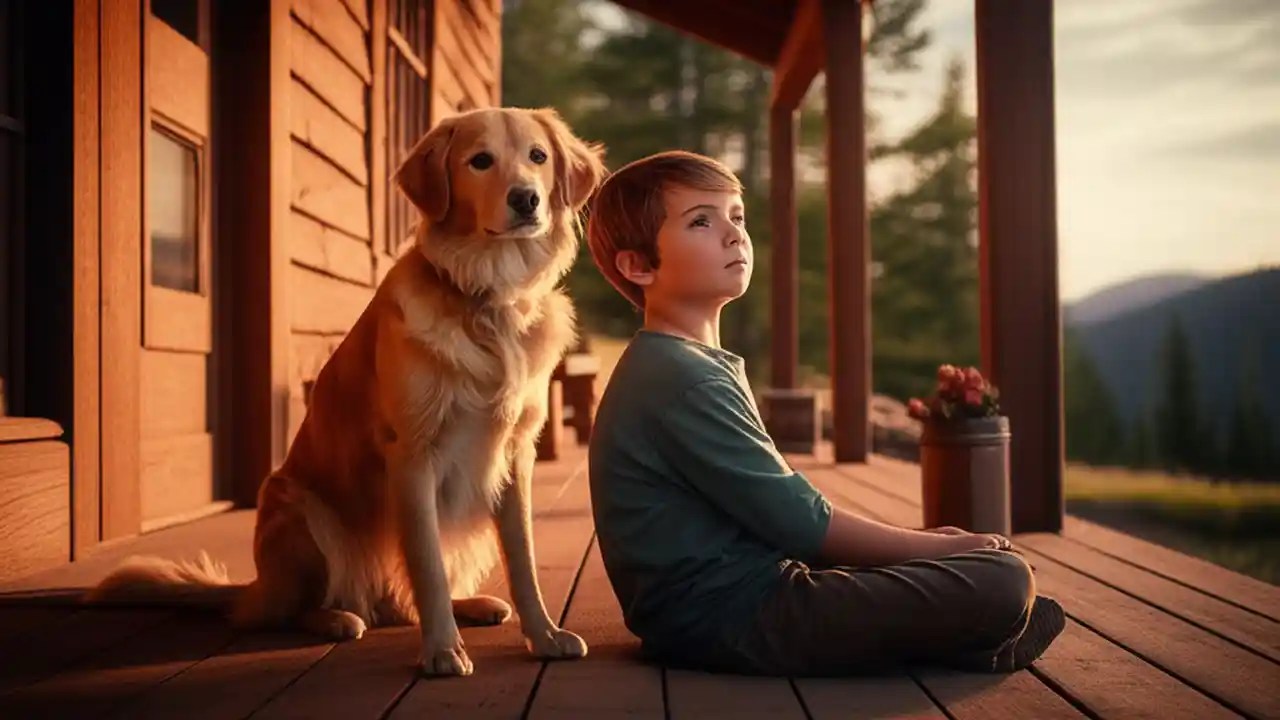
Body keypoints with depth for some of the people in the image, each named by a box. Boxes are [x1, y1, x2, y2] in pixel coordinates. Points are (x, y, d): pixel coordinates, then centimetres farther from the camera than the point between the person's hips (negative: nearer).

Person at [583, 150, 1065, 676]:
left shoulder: (697, 365, 16)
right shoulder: (682, 380, -19)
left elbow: (775, 506, 17)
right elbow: (801, 522, -18)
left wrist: (923, 541, 9)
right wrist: (940, 547, -6)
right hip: (731, 617, -11)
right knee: (1003, 582, -17)